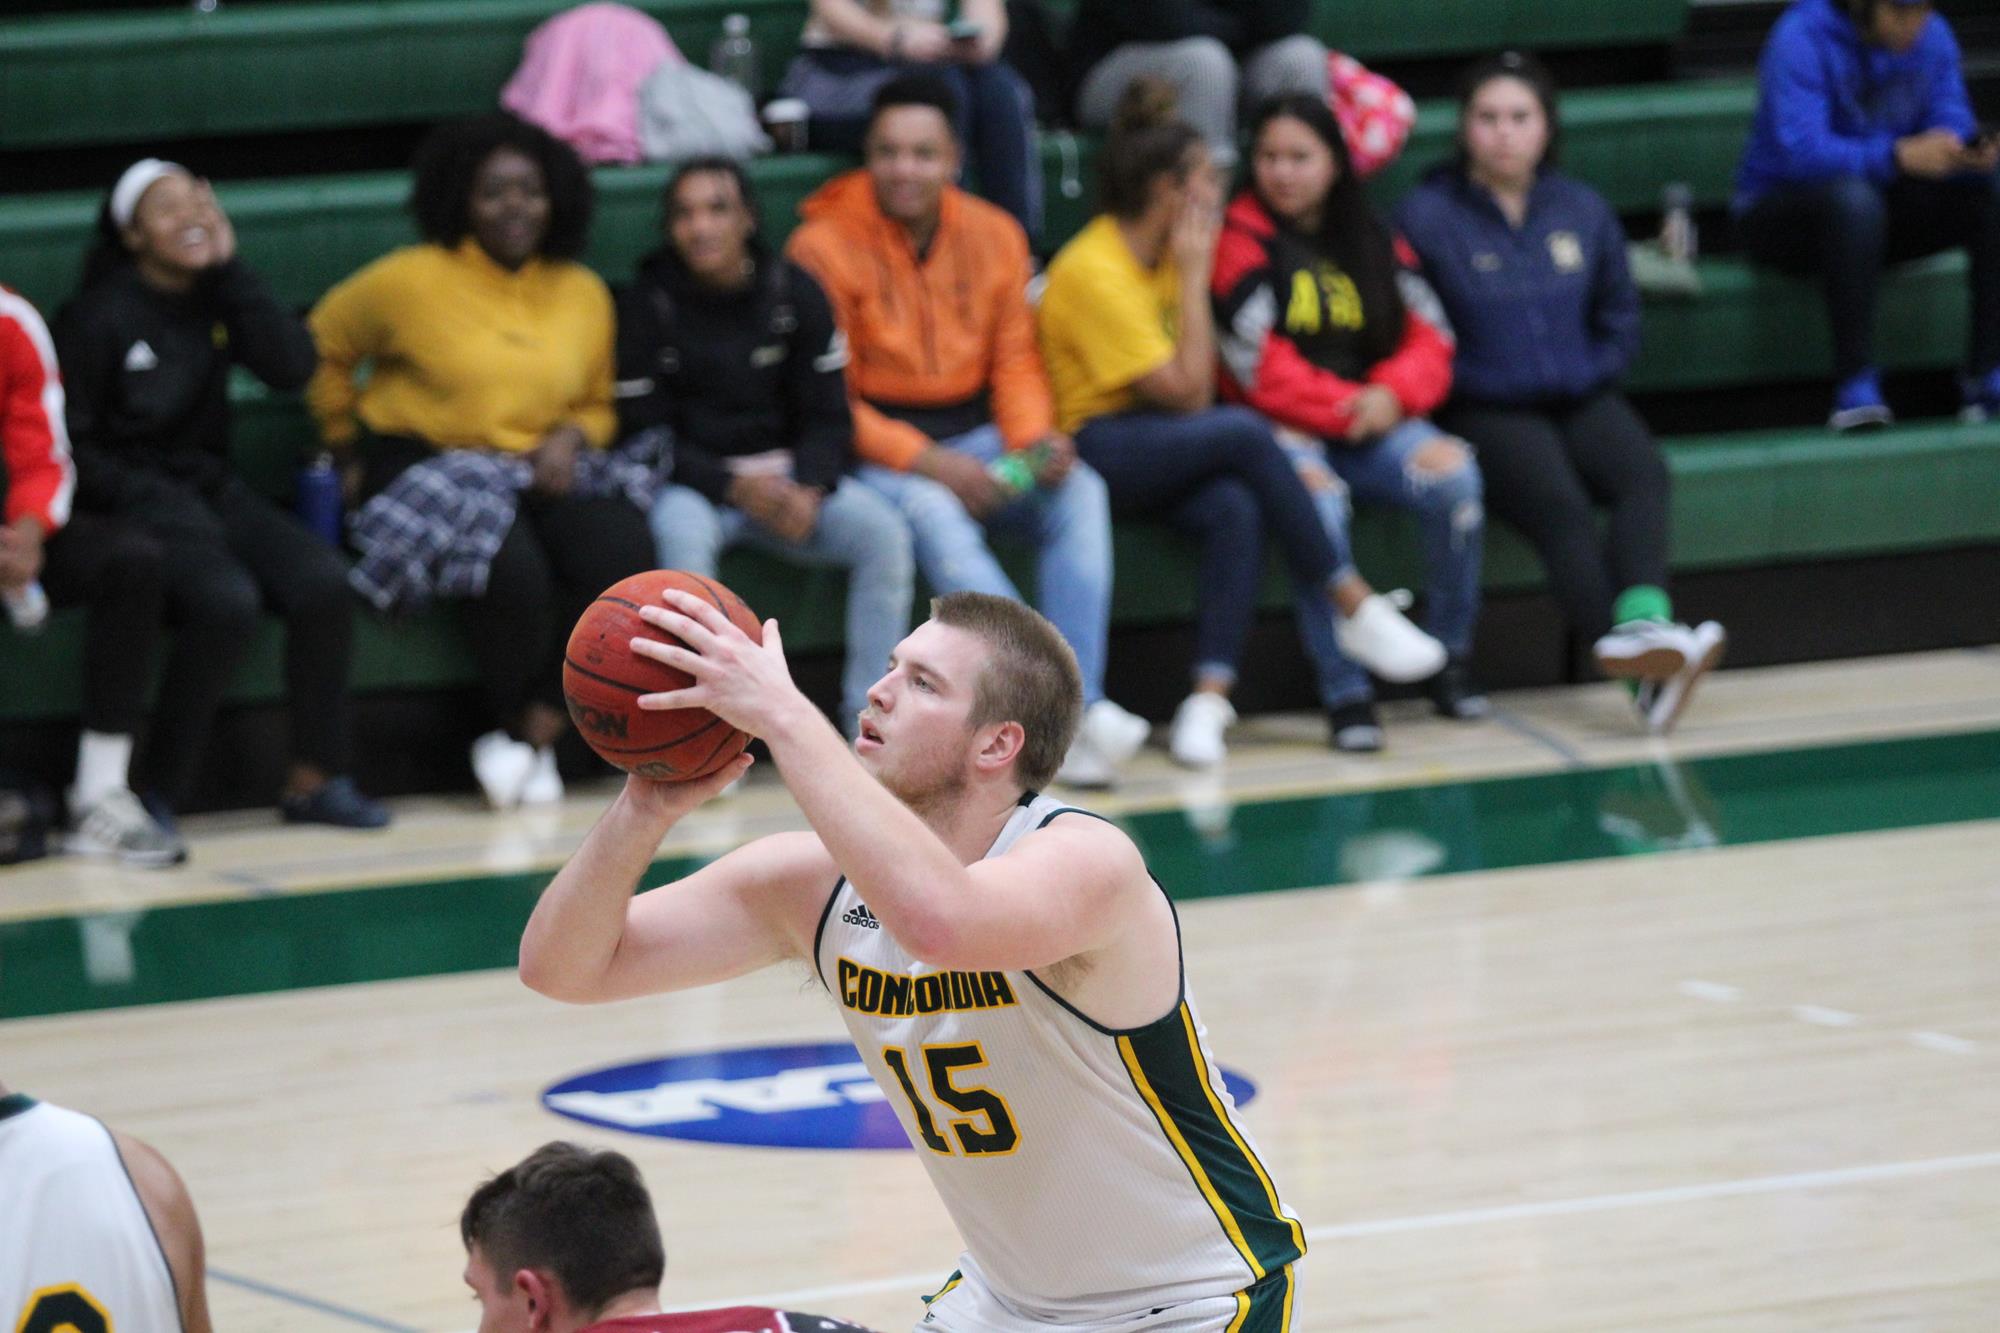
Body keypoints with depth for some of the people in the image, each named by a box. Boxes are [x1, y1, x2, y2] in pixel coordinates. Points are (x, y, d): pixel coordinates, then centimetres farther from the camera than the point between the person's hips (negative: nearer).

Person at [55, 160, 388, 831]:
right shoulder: (99, 316, -4)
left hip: (212, 487, 6)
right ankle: (156, 794, -22)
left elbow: (293, 366, -6)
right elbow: (72, 440, -3)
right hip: (133, 499, -6)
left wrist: (229, 269, -6)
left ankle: (315, 779, -9)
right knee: (228, 602, -33)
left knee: (323, 582, -21)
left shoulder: (217, 299, 10)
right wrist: (135, 497, -15)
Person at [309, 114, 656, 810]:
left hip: (544, 469, 5)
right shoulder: (412, 281, -4)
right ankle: (527, 735, -6)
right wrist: (351, 444, 11)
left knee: (622, 553, -27)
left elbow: (595, 404, 22)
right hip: (432, 467, -5)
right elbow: (323, 345, 9)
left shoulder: (583, 294, 10)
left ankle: (532, 731, -13)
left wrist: (570, 438, 0)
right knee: (514, 571, -35)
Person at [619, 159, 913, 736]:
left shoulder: (794, 292, 3)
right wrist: (733, 487, -21)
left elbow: (827, 414, 4)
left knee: (884, 532, -22)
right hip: (691, 483, -3)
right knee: (682, 536, -37)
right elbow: (643, 433, -6)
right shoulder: (646, 305, -5)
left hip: (793, 477, 3)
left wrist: (809, 490, -17)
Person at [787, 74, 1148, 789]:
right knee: (932, 513, -36)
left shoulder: (995, 235, 7)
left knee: (1080, 491, -24)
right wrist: (925, 462, -21)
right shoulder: (825, 245, -7)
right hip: (876, 451, -4)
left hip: (975, 438, 4)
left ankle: (1078, 713, -32)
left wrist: (1034, 439, -12)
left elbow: (1015, 360, 10)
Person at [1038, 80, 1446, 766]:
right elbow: (1187, 393, -17)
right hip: (1097, 447, -8)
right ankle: (1355, 607, -21)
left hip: (1163, 442, 8)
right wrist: (1194, 276, -13)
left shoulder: (1164, 253, 11)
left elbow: (1197, 385, 6)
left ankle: (1209, 696, -36)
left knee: (1235, 509, -27)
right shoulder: (1092, 271, -15)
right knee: (1244, 432, -31)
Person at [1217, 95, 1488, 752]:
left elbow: (1430, 338, 8)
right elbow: (1260, 370, -8)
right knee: (1317, 501, -37)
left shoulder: (1374, 241, 14)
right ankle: (1345, 695, -33)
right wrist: (1350, 409, -13)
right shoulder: (1240, 242, 0)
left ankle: (1452, 662, -10)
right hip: (1282, 431, -4)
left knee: (1454, 476, -26)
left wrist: (1391, 395, -13)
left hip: (1373, 422, 4)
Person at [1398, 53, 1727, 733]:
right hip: (1488, 410, -5)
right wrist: (1465, 383, -10)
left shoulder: (1584, 210, 13)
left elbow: (1619, 316, 23)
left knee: (1642, 473, -29)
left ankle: (1641, 620, -53)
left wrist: (1593, 373, 9)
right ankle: (1649, 672, -50)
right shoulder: (1428, 217, -1)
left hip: (1581, 397, 5)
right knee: (1559, 503, -32)